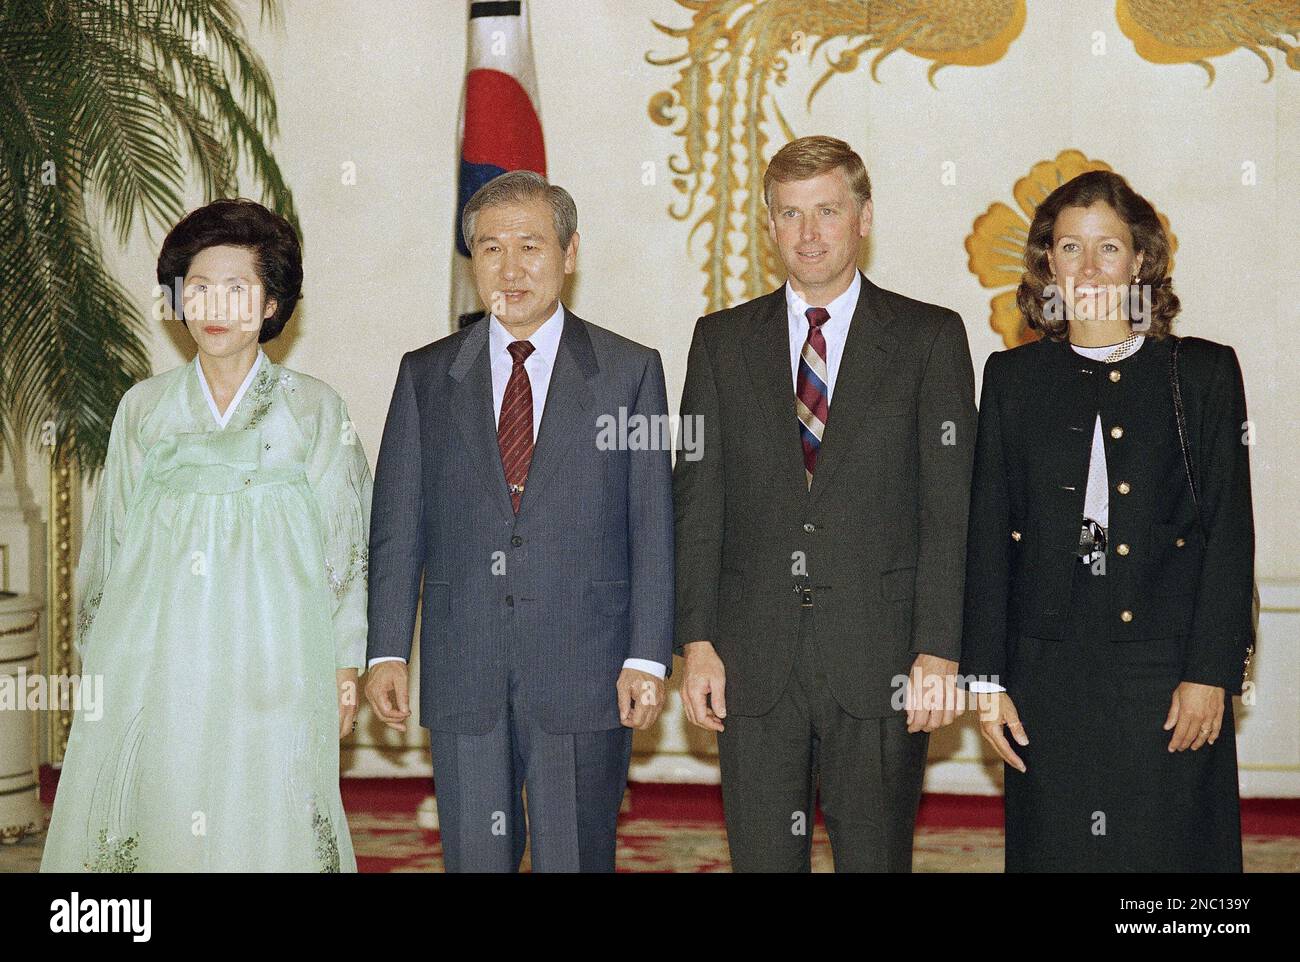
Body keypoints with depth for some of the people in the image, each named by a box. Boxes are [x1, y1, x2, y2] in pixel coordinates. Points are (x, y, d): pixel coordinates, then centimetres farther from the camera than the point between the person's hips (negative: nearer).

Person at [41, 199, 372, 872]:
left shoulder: (315, 410, 4)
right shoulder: (143, 409, 9)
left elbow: (347, 546, 5)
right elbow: (106, 545, 14)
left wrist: (345, 671, 2)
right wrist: (93, 665, 12)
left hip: (271, 675, -2)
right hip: (151, 664, 2)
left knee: (259, 833, -2)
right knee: (153, 820, 0)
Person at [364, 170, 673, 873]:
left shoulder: (630, 372, 4)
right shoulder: (426, 376, 9)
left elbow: (653, 530, 1)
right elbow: (396, 526, 8)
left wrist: (647, 658, -5)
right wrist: (387, 652, 0)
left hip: (584, 678, -1)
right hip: (462, 676, 2)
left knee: (577, 859, 4)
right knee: (473, 859, 7)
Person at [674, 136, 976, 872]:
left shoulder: (930, 338, 4)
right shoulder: (722, 341, 10)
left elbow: (950, 507, -2)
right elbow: (698, 500, 7)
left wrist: (938, 650, -10)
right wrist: (698, 640, -2)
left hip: (881, 660, -2)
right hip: (754, 664, 2)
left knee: (876, 857, 4)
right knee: (762, 856, 6)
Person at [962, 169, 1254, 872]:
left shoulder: (1204, 373, 4)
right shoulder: (1014, 377, 8)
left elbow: (1230, 532, 0)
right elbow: (988, 537, 7)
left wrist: (1211, 674, -8)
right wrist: (986, 680, 1)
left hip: (1170, 680, -1)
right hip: (1049, 675, 2)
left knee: (1170, 849, 2)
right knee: (1055, 848, 6)